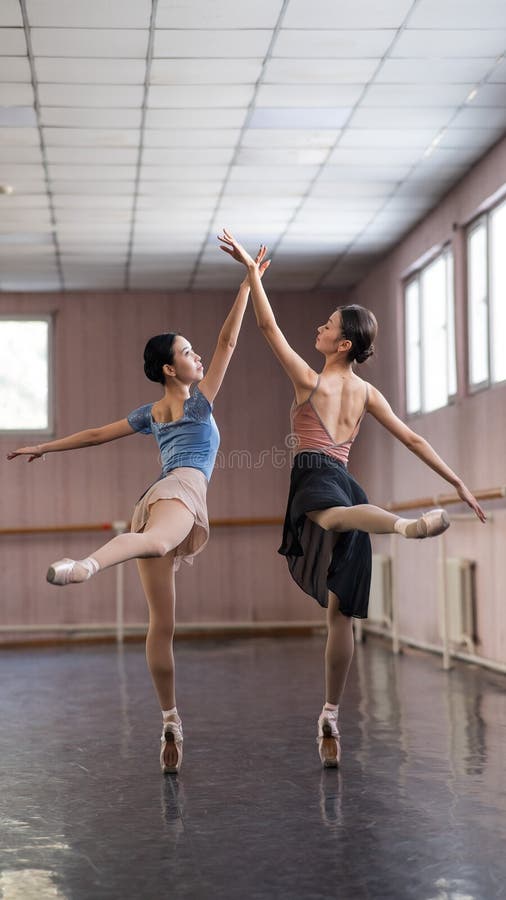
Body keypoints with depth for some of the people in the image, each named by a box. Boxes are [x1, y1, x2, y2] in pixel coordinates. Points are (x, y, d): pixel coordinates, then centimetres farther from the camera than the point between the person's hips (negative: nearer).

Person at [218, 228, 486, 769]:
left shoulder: (310, 380, 0)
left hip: (316, 479, -7)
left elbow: (268, 327, -3)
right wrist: (458, 483, 18)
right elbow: (412, 440, 14)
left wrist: (251, 270, 1)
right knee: (339, 614, 8)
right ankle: (330, 718, 12)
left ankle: (410, 525, -72)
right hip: (344, 483, 7)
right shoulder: (366, 393, 15)